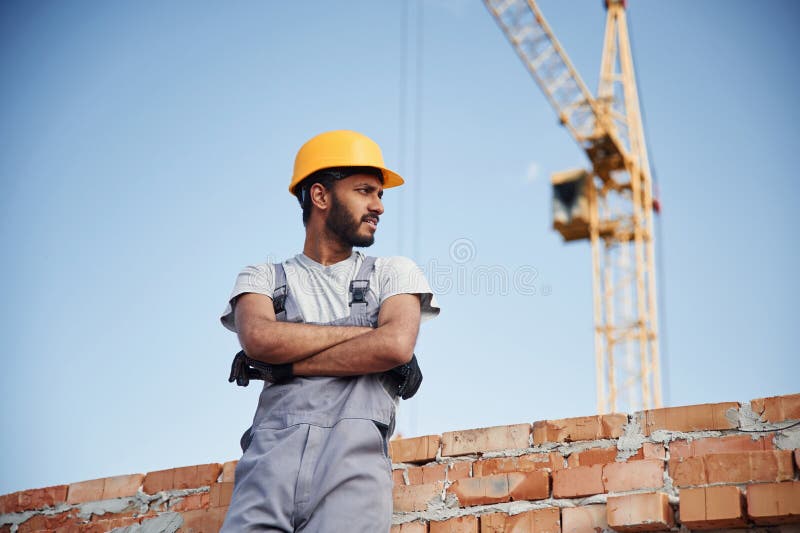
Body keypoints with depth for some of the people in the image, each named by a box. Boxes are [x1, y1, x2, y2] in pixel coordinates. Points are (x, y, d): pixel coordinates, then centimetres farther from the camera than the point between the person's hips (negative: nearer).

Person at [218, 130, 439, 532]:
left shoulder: (393, 273, 18)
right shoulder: (263, 278, 18)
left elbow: (396, 346, -3)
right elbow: (258, 339, -4)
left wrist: (284, 365, -2)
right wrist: (361, 329, 0)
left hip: (354, 456, 0)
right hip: (270, 454, 1)